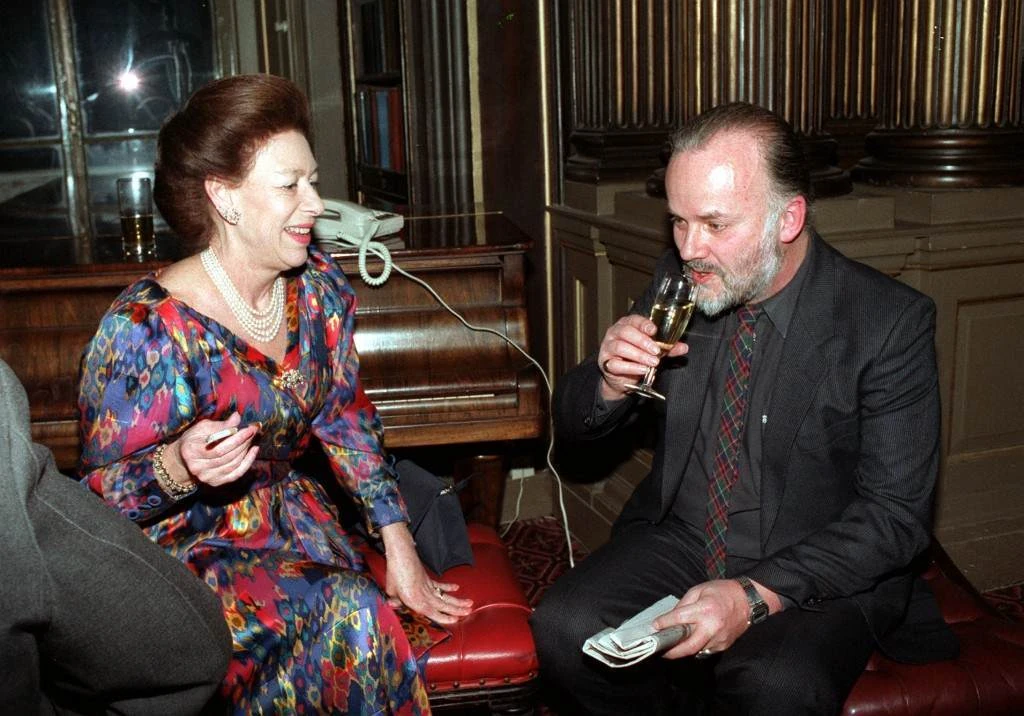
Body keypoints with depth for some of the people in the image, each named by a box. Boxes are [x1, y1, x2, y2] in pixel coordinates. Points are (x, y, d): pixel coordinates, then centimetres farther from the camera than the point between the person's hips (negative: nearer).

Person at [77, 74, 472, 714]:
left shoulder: (318, 284, -3)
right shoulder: (146, 329, -21)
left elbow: (346, 419, 5)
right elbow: (98, 494, -12)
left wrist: (401, 551, -1)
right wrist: (178, 467, -35)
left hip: (294, 515, 5)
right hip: (192, 544, -5)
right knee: (347, 615, -28)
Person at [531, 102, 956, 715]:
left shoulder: (891, 322, -14)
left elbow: (895, 515, -14)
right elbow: (574, 431, 7)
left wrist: (756, 595, -26)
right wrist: (610, 382, -17)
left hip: (819, 573, -4)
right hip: (677, 541, 4)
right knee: (565, 630, -22)